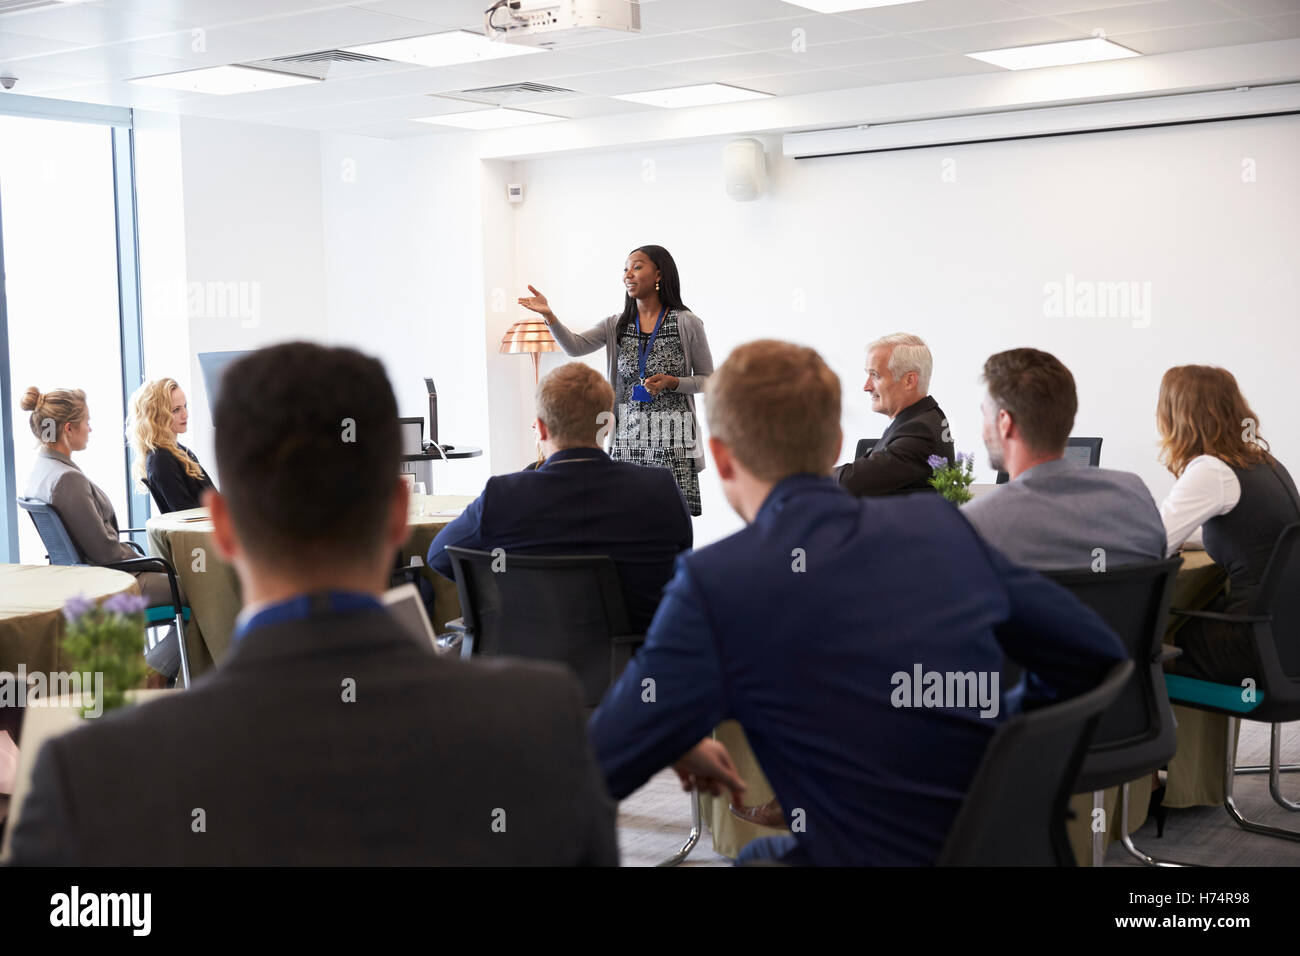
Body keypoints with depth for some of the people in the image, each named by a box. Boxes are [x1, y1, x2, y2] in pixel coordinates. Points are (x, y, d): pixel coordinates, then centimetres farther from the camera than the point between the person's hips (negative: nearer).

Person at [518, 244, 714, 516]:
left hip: (671, 435, -4)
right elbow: (575, 346, -4)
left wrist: (671, 382, -12)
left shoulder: (686, 324, 0)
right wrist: (548, 315, -18)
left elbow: (707, 379, 5)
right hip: (628, 435, 4)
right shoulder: (617, 325, 10)